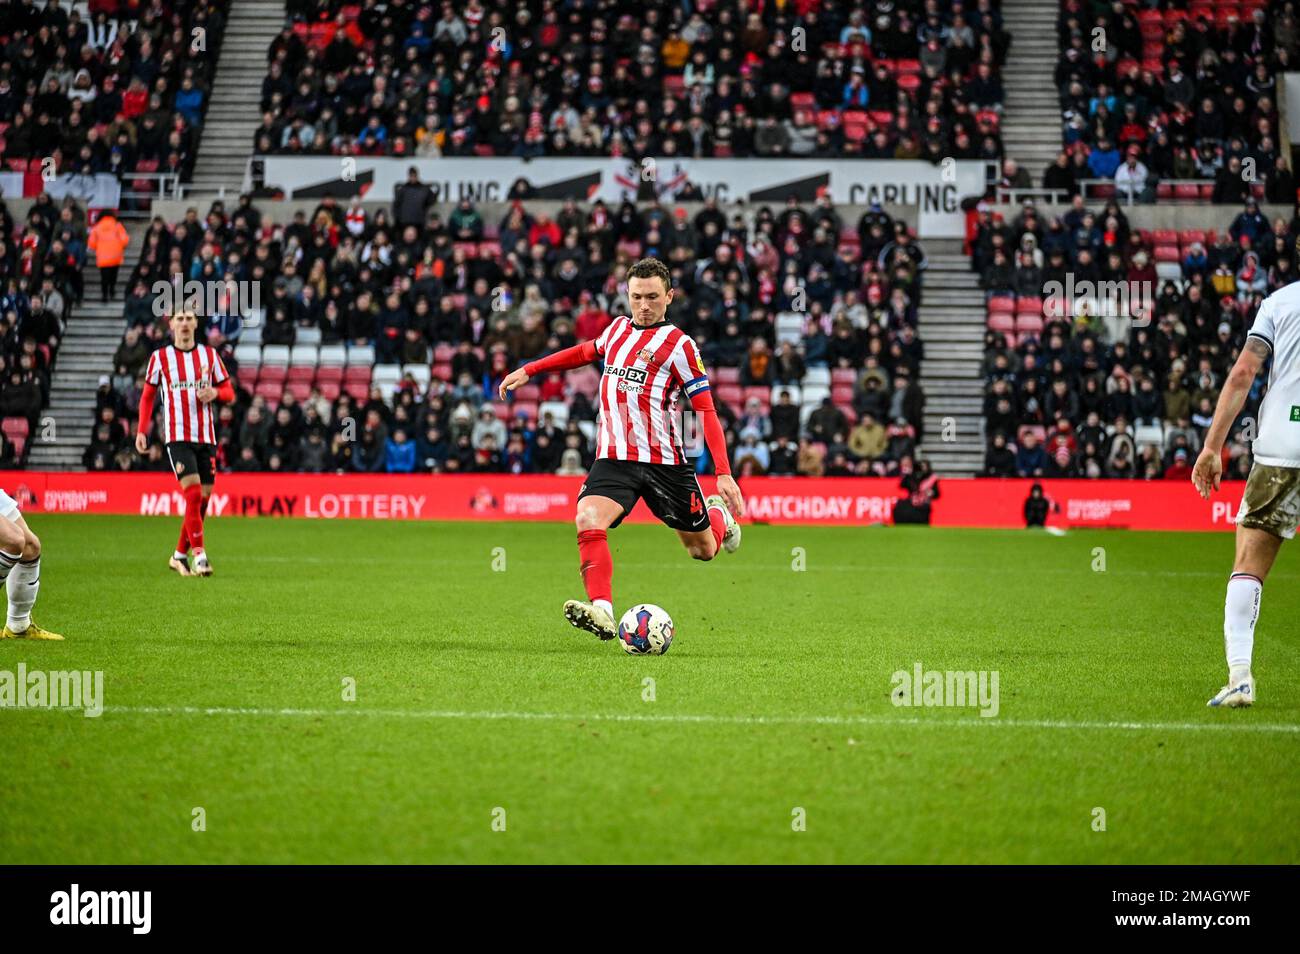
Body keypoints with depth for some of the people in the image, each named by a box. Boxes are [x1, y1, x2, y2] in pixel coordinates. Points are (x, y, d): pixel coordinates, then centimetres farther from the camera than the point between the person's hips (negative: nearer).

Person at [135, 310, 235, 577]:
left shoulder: (209, 354, 8)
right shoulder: (160, 357, 3)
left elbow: (229, 392, 12)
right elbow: (148, 396, 11)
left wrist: (215, 392, -12)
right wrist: (142, 431, 1)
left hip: (206, 438, 3)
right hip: (177, 437, -3)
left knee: (202, 498, 4)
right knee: (193, 493, -18)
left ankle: (180, 555, 18)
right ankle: (199, 556, -19)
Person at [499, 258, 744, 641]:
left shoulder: (679, 344, -6)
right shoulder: (618, 328, 10)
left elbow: (706, 411, -8)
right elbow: (586, 352, 33)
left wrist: (724, 474, -16)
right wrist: (528, 370, 31)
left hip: (664, 461, -3)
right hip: (614, 458, 3)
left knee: (703, 550, 11)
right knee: (588, 522, -26)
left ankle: (719, 515, 47)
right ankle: (602, 611, -35)